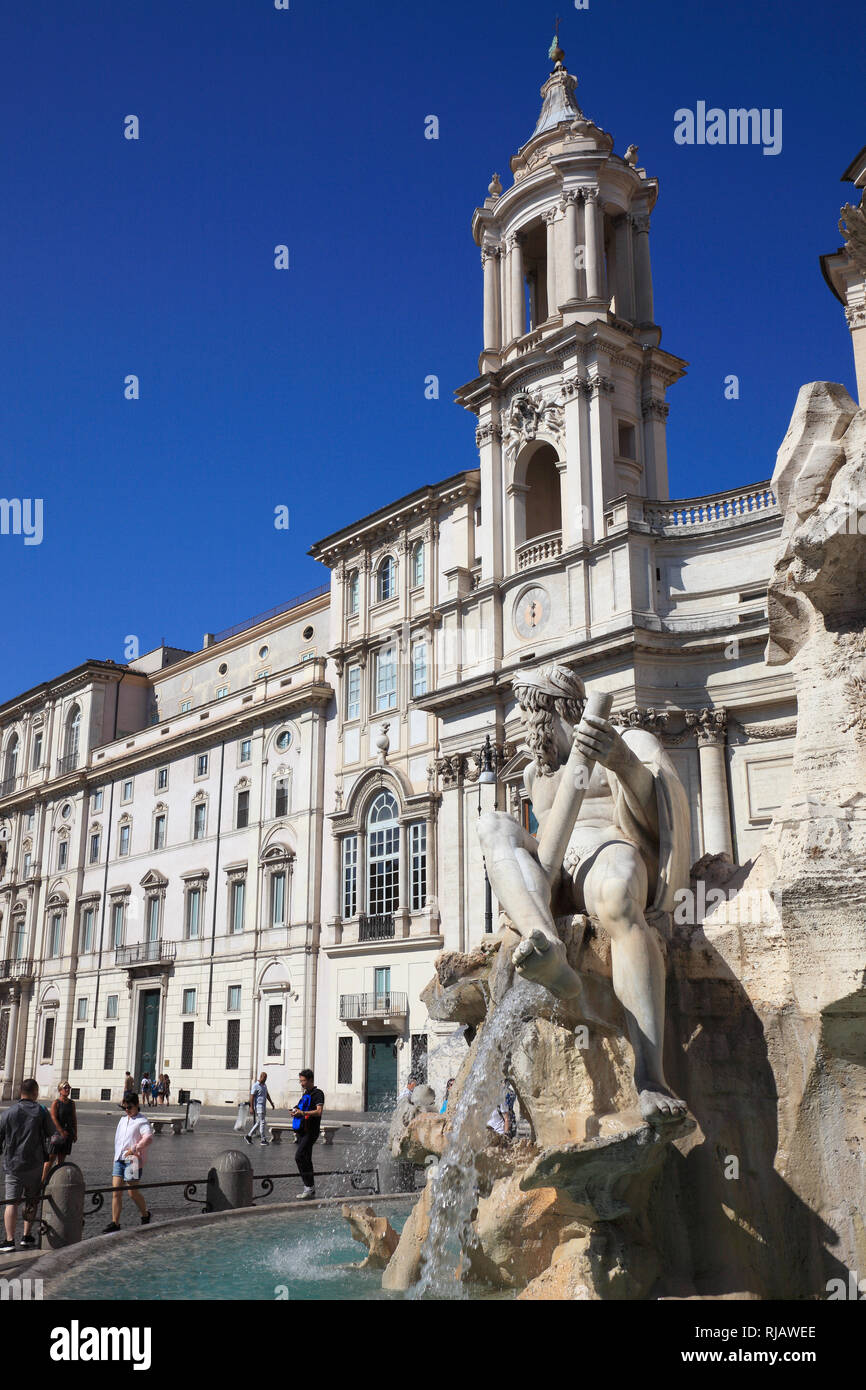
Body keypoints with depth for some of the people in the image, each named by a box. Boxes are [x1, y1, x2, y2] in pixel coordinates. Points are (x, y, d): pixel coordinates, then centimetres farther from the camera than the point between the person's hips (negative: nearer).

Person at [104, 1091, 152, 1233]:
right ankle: (115, 1223, 4)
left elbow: (148, 1136, -25)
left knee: (133, 1192, 1)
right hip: (119, 1159, 7)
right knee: (116, 1192, 0)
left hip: (132, 1160, -7)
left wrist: (135, 1149, -27)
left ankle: (145, 1215, 23)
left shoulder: (141, 1121, -9)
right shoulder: (123, 1120, 15)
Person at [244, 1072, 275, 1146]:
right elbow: (251, 1097, -15)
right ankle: (264, 1139, -1)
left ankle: (249, 1135, 19)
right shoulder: (256, 1086, -12)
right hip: (258, 1106, -9)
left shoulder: (264, 1085, 14)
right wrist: (251, 1107, -19)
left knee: (259, 1122, 11)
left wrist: (271, 1103, 25)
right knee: (262, 1122, -6)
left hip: (264, 1106, 9)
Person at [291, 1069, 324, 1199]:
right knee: (305, 1160, 10)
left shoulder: (317, 1093, -9)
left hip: (311, 1131, -9)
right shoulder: (305, 1094, 19)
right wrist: (296, 1111, 11)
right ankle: (310, 1189, 17)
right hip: (303, 1131, 9)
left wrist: (302, 1113, -28)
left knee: (299, 1156, -17)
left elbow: (319, 1112, -21)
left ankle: (309, 1187, -12)